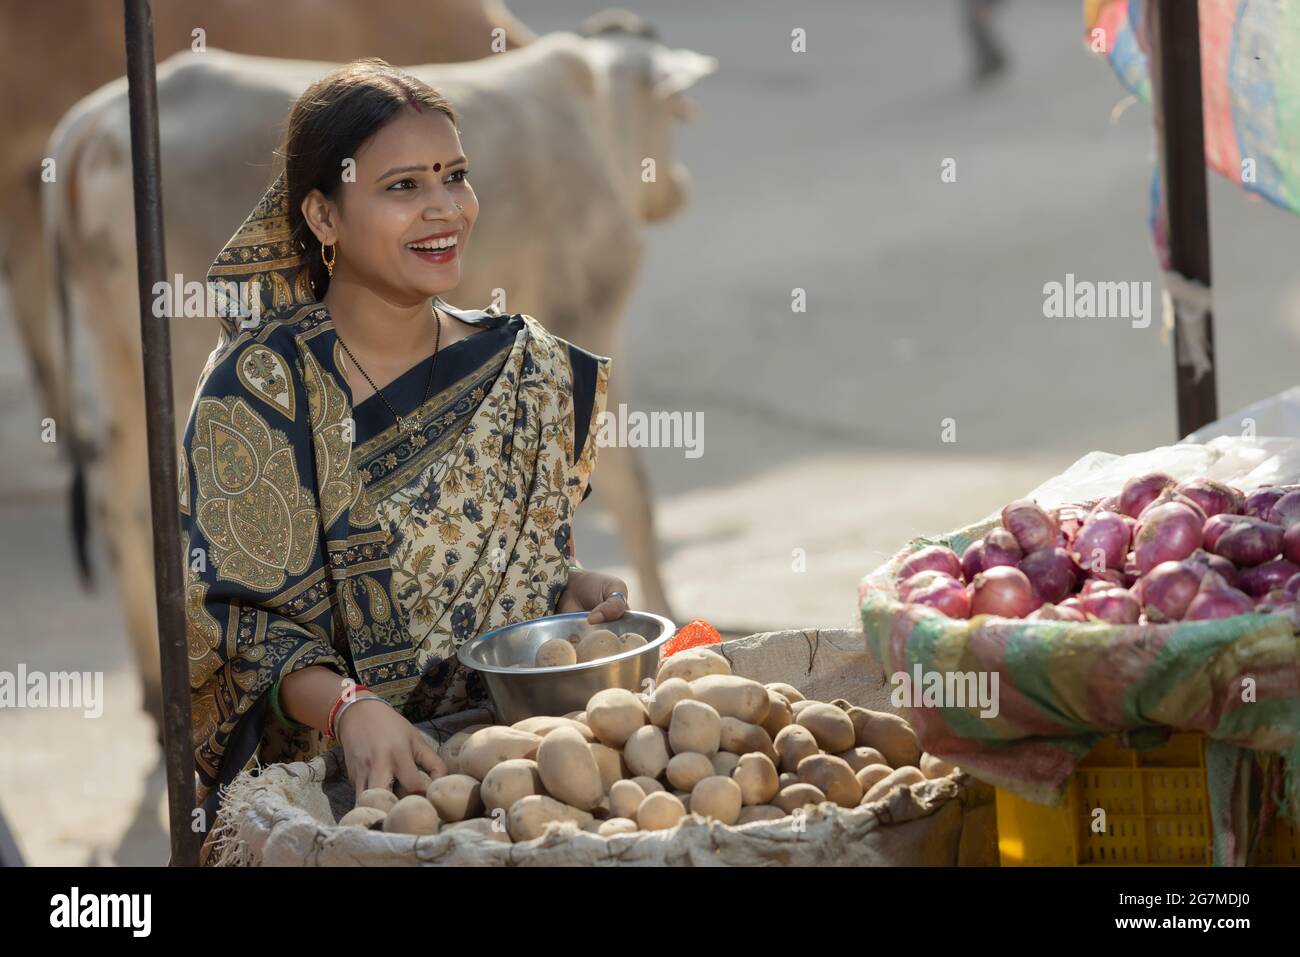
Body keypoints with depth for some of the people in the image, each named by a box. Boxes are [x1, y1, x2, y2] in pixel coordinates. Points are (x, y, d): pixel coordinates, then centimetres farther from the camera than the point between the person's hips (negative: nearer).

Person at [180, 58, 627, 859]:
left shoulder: (528, 370, 9)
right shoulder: (258, 389, -5)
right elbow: (242, 620, -9)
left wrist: (576, 590, -3)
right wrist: (347, 708, -27)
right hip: (323, 787, -4)